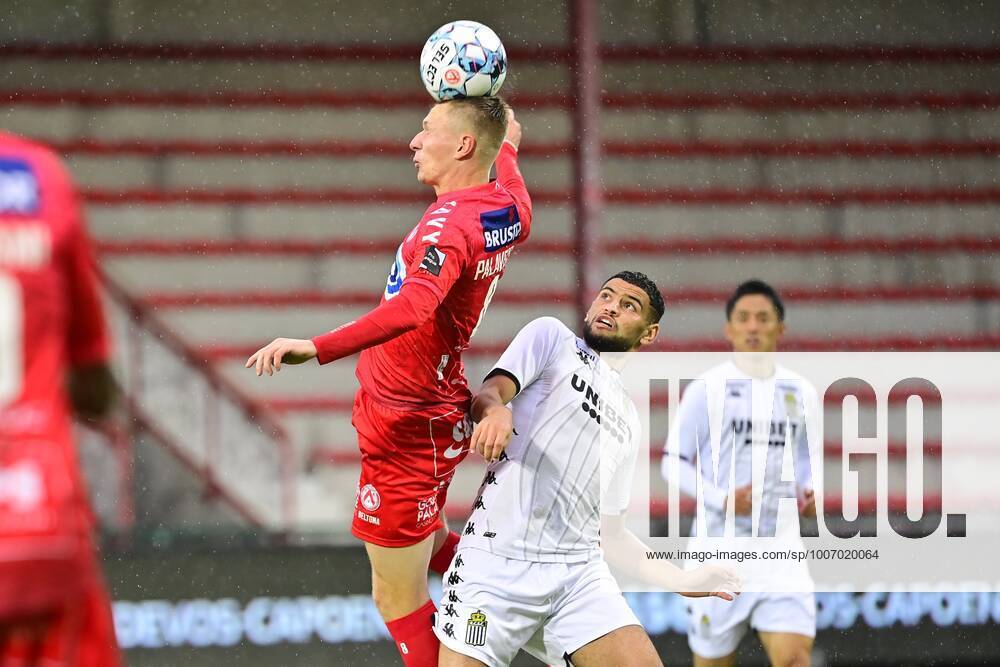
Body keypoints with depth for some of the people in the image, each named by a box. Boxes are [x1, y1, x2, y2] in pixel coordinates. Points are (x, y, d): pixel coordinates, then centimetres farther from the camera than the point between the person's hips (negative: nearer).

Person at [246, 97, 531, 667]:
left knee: (399, 597, 0)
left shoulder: (450, 223, -25)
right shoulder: (508, 209, 3)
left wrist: (315, 348, -53)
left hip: (407, 427, -9)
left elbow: (410, 309, -43)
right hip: (443, 411, 9)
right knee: (427, 544, 31)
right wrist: (507, 143, 50)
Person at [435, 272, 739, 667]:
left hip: (579, 572, 5)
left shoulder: (629, 420, 26)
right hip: (498, 558, -5)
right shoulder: (551, 337, 12)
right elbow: (489, 392, -7)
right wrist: (495, 409, -31)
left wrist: (682, 581, 19)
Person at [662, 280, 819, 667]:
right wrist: (724, 500, -17)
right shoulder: (707, 389, -2)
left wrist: (808, 491, 0)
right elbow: (674, 463, -2)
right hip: (721, 545, -2)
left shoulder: (801, 392, 10)